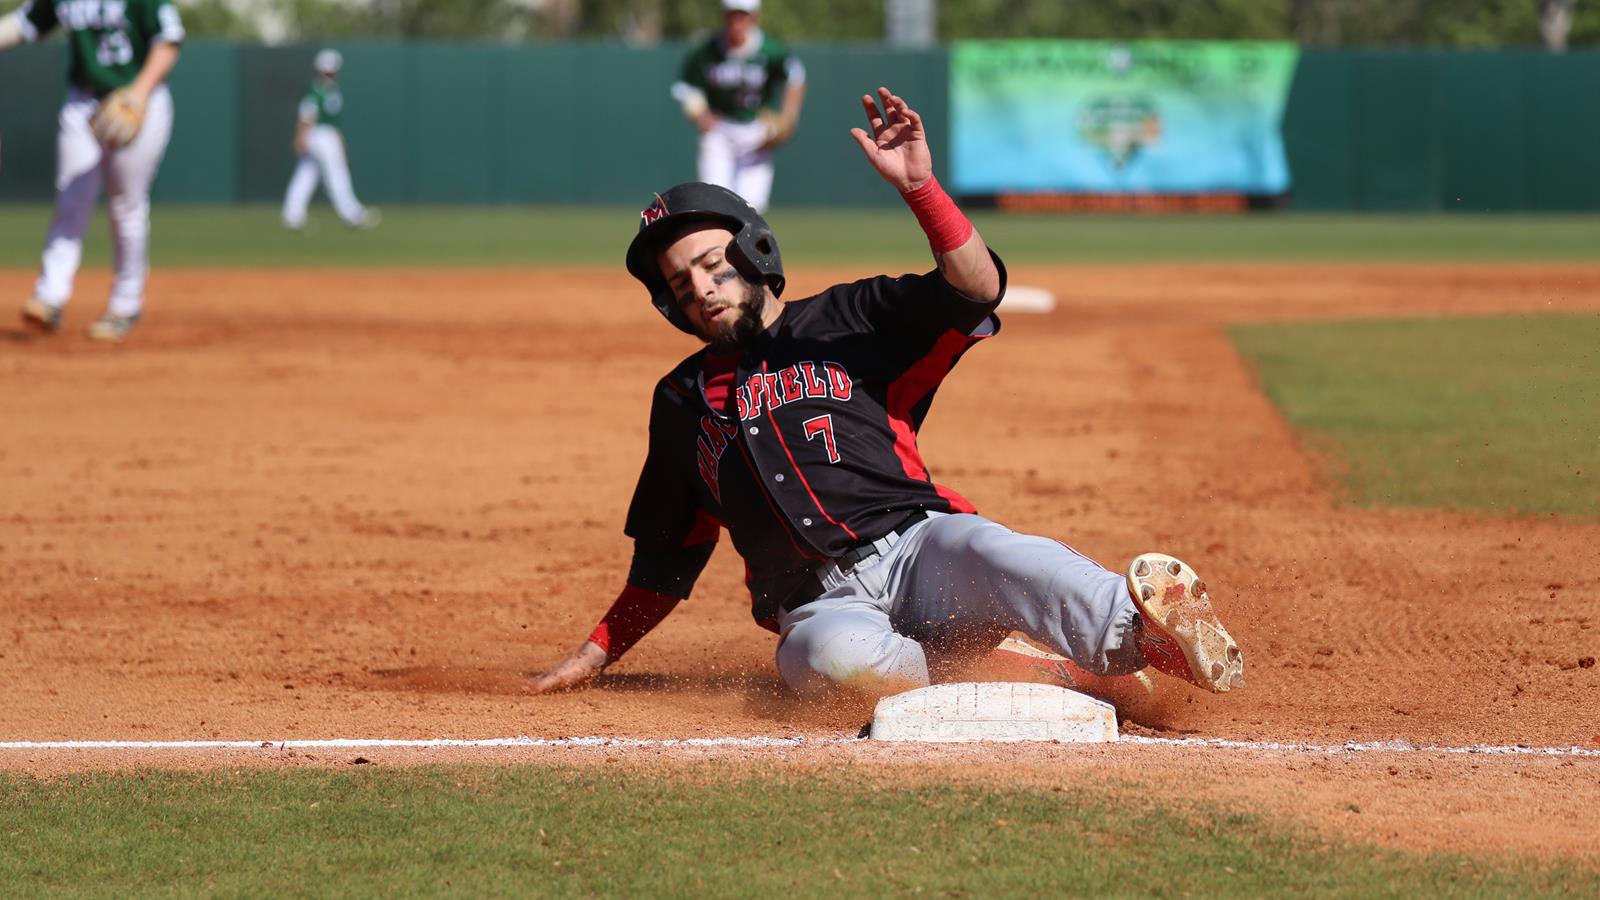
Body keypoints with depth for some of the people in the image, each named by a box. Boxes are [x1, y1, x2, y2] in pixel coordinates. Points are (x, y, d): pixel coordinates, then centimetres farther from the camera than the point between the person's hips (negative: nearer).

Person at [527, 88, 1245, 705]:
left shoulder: (848, 321, 16)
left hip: (917, 543, -1)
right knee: (835, 659, -40)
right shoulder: (684, 400, 26)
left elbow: (976, 289, -1)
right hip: (823, 607, 1)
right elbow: (667, 559, 33)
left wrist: (918, 186, -13)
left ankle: (1144, 637, -59)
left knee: (995, 556, -39)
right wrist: (596, 654, 28)